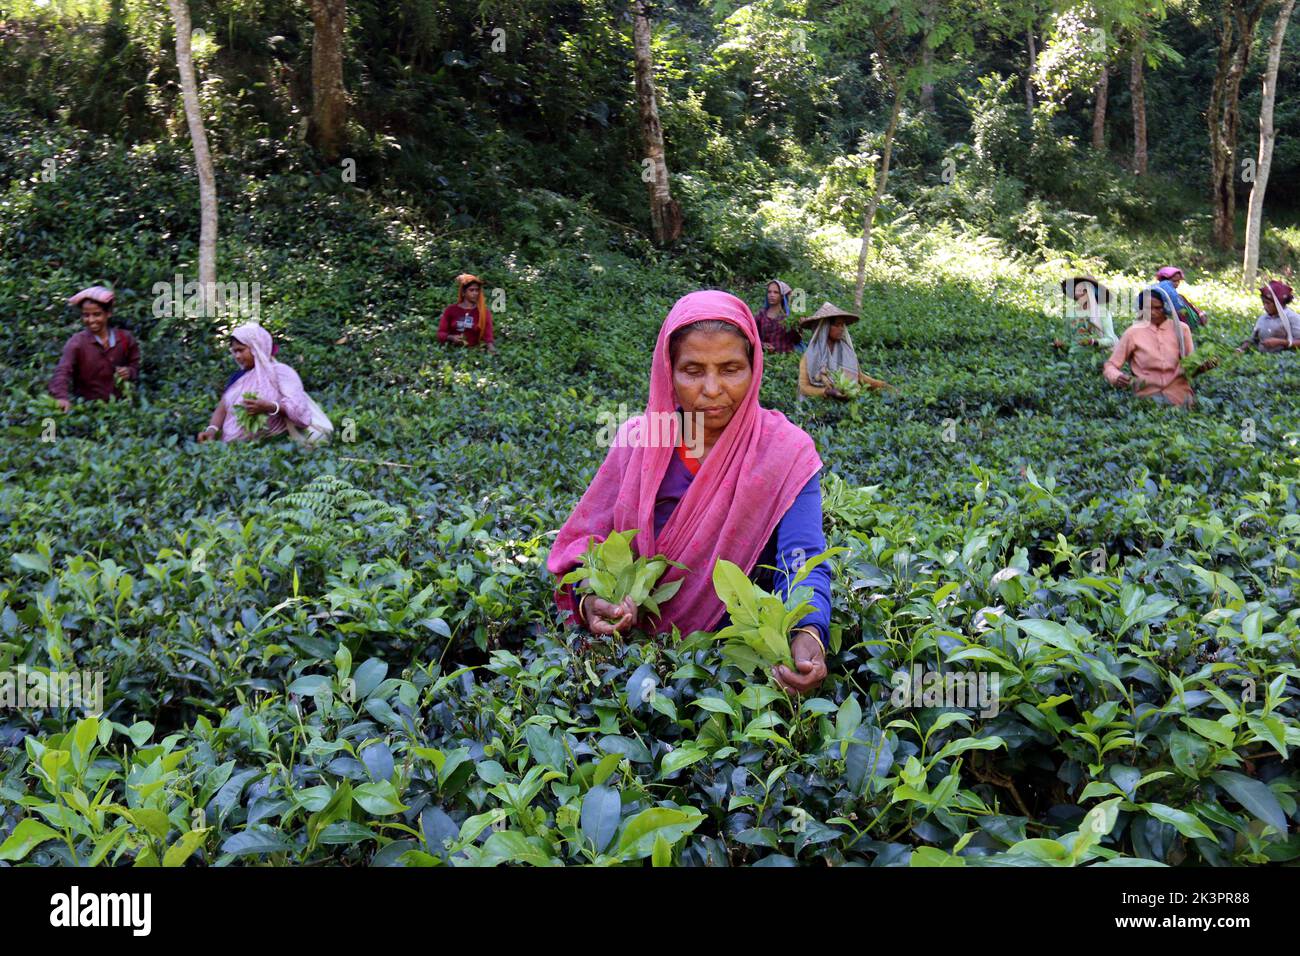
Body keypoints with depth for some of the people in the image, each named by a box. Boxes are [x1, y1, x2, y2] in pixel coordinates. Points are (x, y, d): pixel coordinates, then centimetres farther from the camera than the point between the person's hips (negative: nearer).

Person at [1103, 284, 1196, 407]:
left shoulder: (1181, 329, 8)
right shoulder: (1133, 332, 1)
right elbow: (1110, 366, 4)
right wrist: (1116, 377, -19)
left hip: (1179, 392, 2)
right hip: (1148, 394, -2)